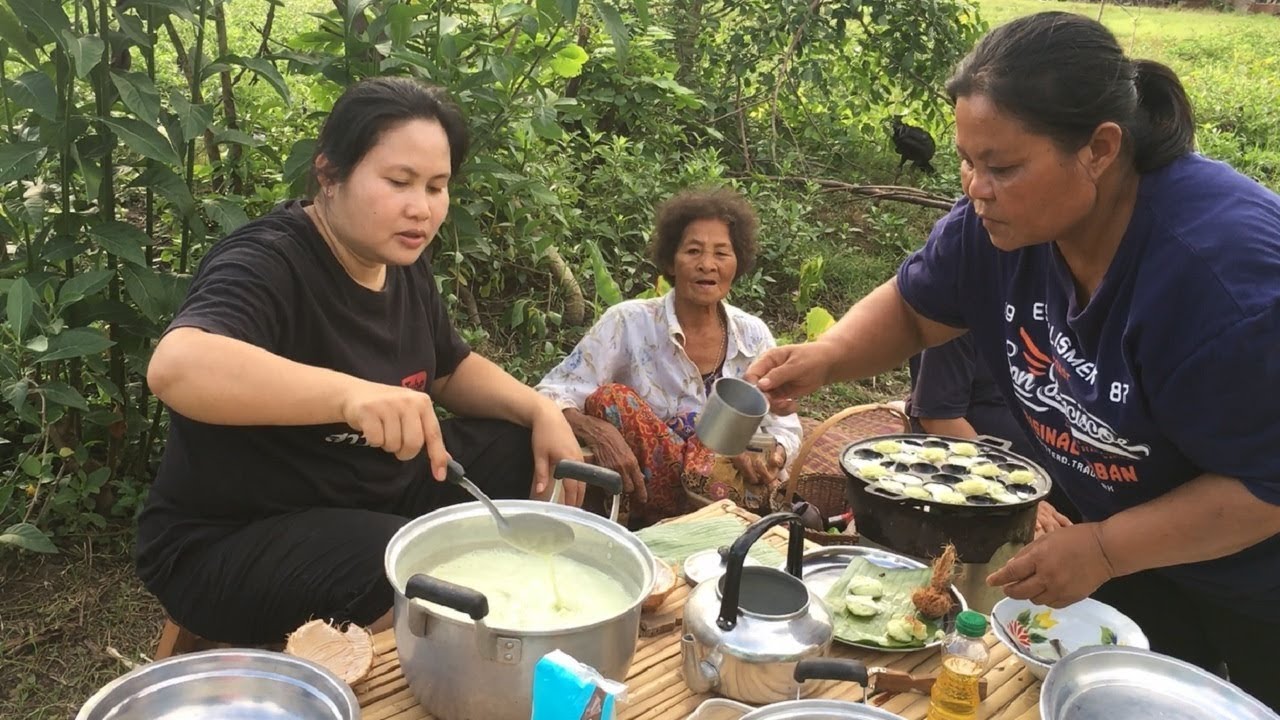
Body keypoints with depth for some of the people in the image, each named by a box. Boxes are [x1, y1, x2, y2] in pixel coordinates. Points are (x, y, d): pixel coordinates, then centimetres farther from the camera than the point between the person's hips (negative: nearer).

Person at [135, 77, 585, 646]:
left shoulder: (401, 261, 2)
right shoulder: (266, 265, -23)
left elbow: (451, 368, 16)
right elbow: (174, 367, -44)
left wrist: (540, 411, -3)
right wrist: (349, 392, -57)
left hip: (377, 493, 9)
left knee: (528, 453, 3)